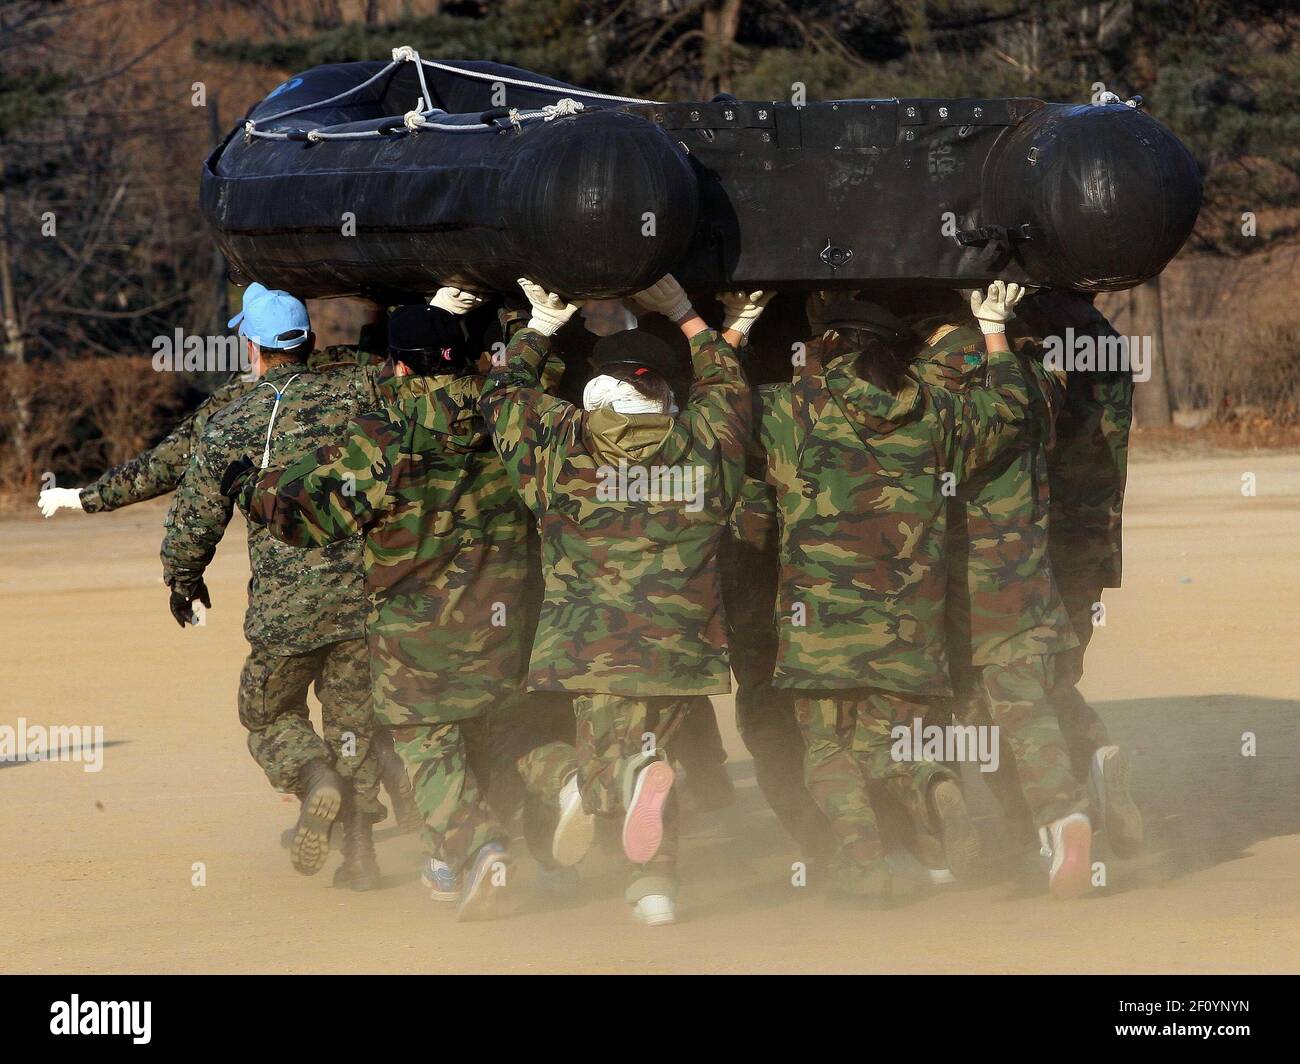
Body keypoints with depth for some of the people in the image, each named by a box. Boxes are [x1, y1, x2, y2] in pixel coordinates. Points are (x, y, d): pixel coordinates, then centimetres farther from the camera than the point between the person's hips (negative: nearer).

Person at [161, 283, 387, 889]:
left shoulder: (230, 425, 0)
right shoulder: (356, 392, 0)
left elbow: (196, 515, 9)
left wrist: (182, 578, 24)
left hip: (284, 604, -2)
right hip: (365, 589, 2)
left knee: (270, 713, 16)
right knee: (354, 717, 15)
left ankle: (314, 778, -14)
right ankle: (359, 849, 12)